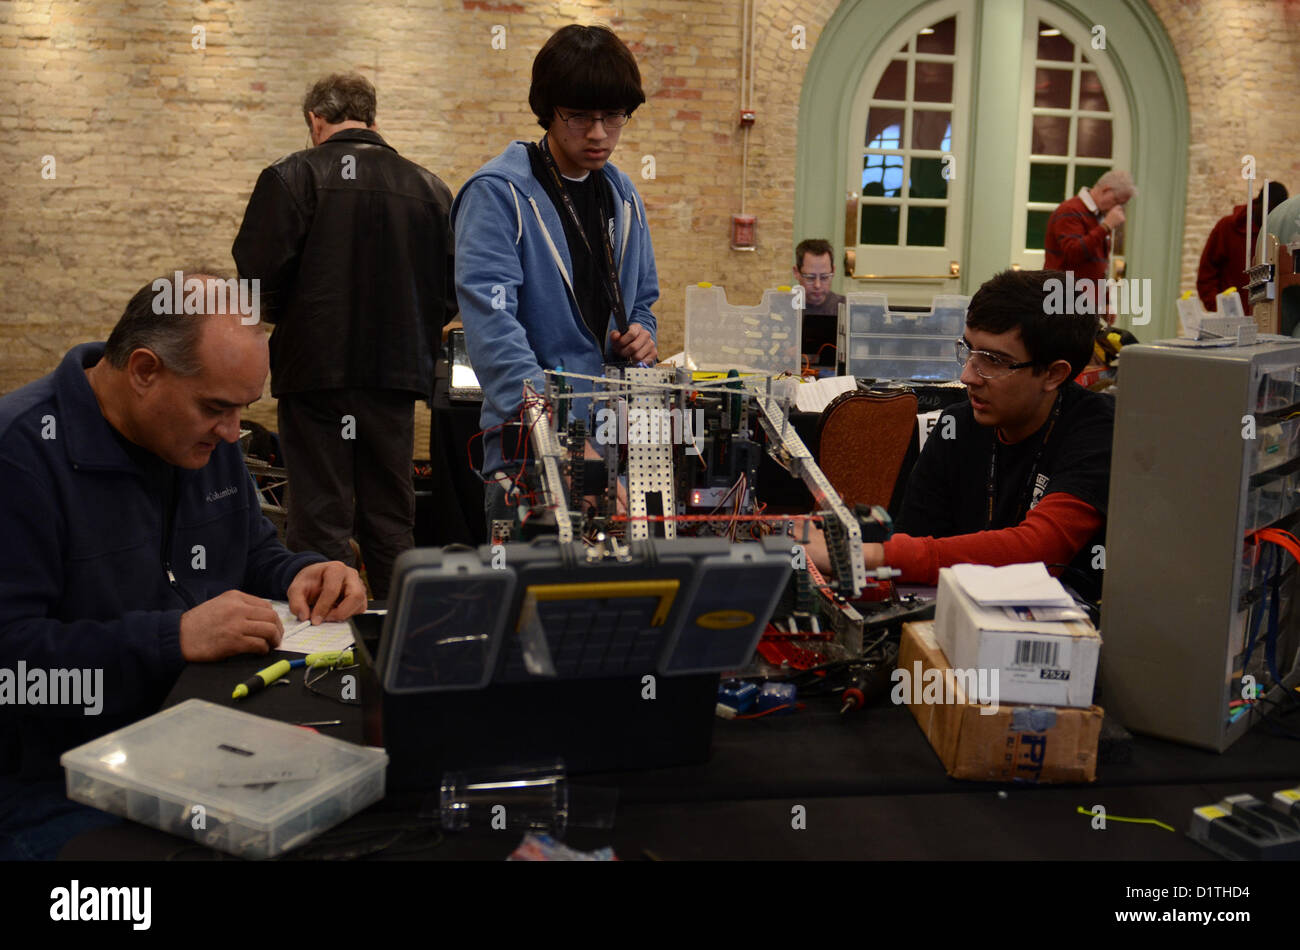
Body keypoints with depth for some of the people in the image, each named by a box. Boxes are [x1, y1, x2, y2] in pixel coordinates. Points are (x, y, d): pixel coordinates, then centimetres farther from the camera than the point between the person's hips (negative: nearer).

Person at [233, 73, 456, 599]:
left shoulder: (292, 176, -5)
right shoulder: (429, 187, 8)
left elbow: (258, 272, -12)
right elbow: (453, 289, 8)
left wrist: (287, 318, 8)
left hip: (317, 365, -4)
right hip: (397, 372, 4)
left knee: (320, 521, 2)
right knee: (392, 523, 13)